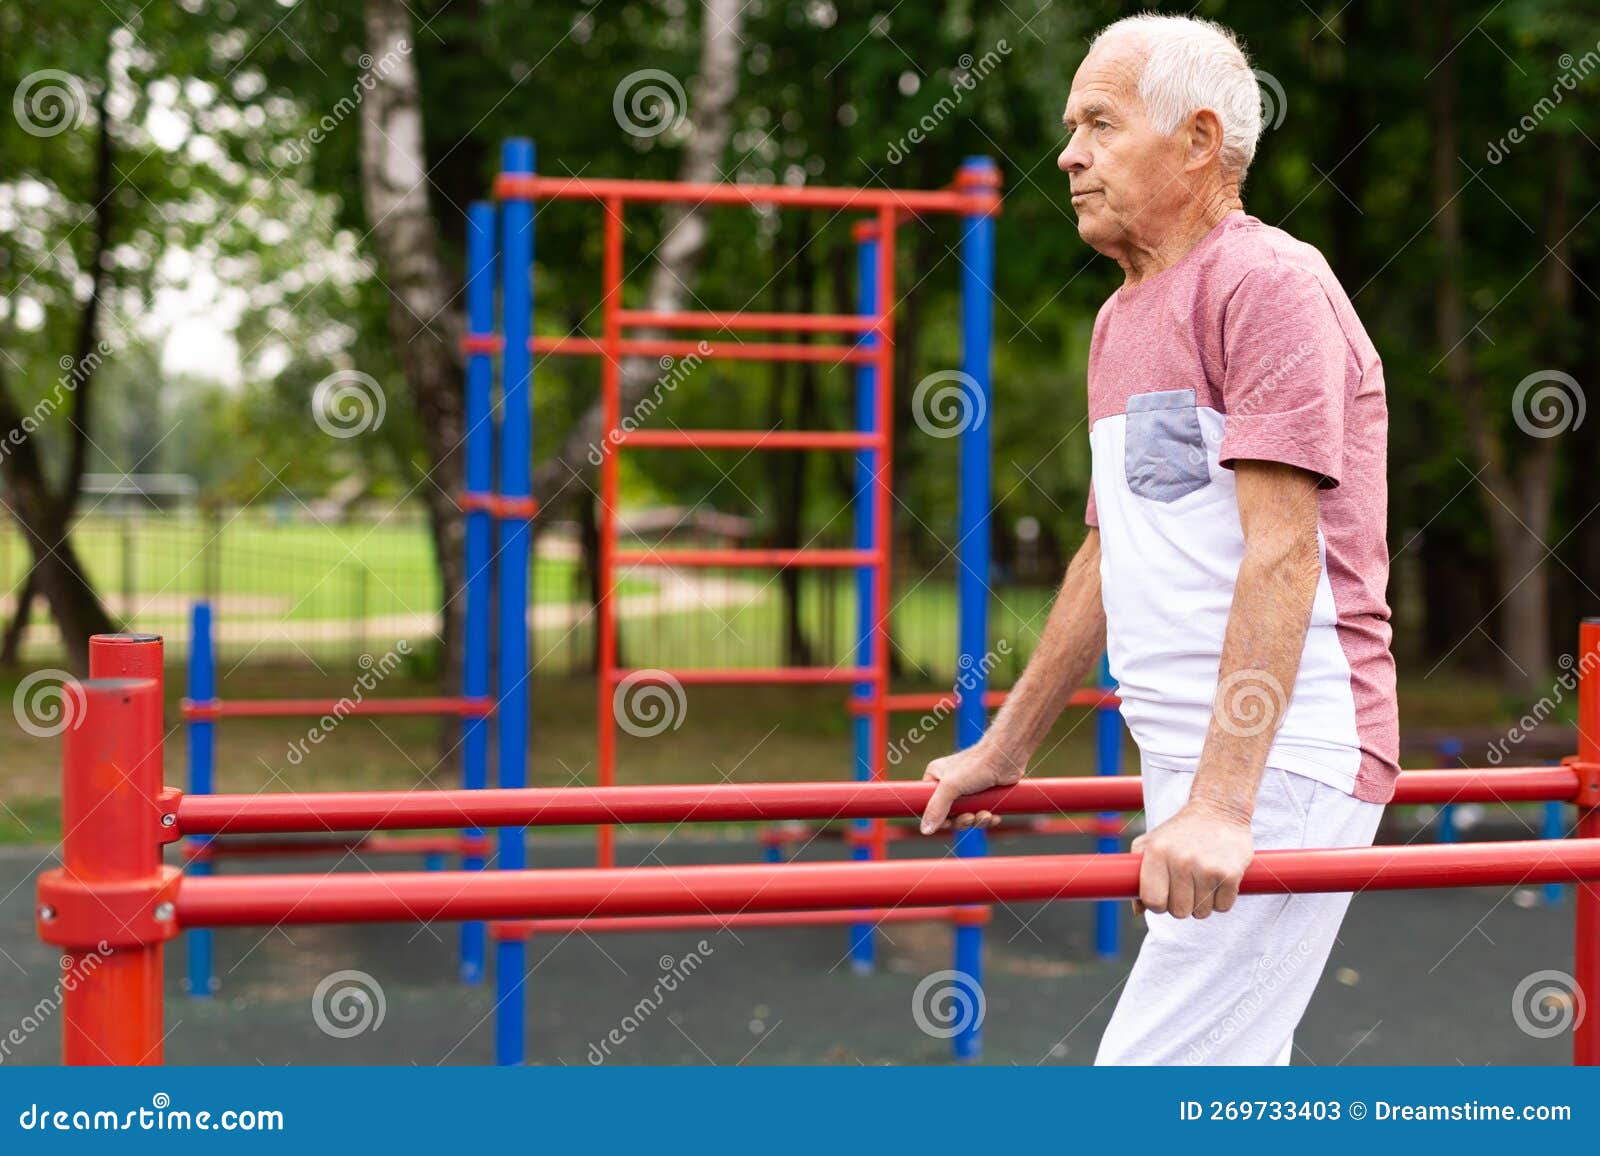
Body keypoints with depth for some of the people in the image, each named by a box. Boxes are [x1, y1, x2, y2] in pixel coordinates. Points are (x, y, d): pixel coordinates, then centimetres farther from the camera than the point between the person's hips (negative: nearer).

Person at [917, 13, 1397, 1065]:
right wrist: (1004, 750, 27)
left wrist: (1222, 802, -28)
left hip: (1286, 764, -9)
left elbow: (1282, 552, -20)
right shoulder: (1121, 317, 19)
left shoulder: (1269, 282, -10)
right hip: (1192, 767, 9)